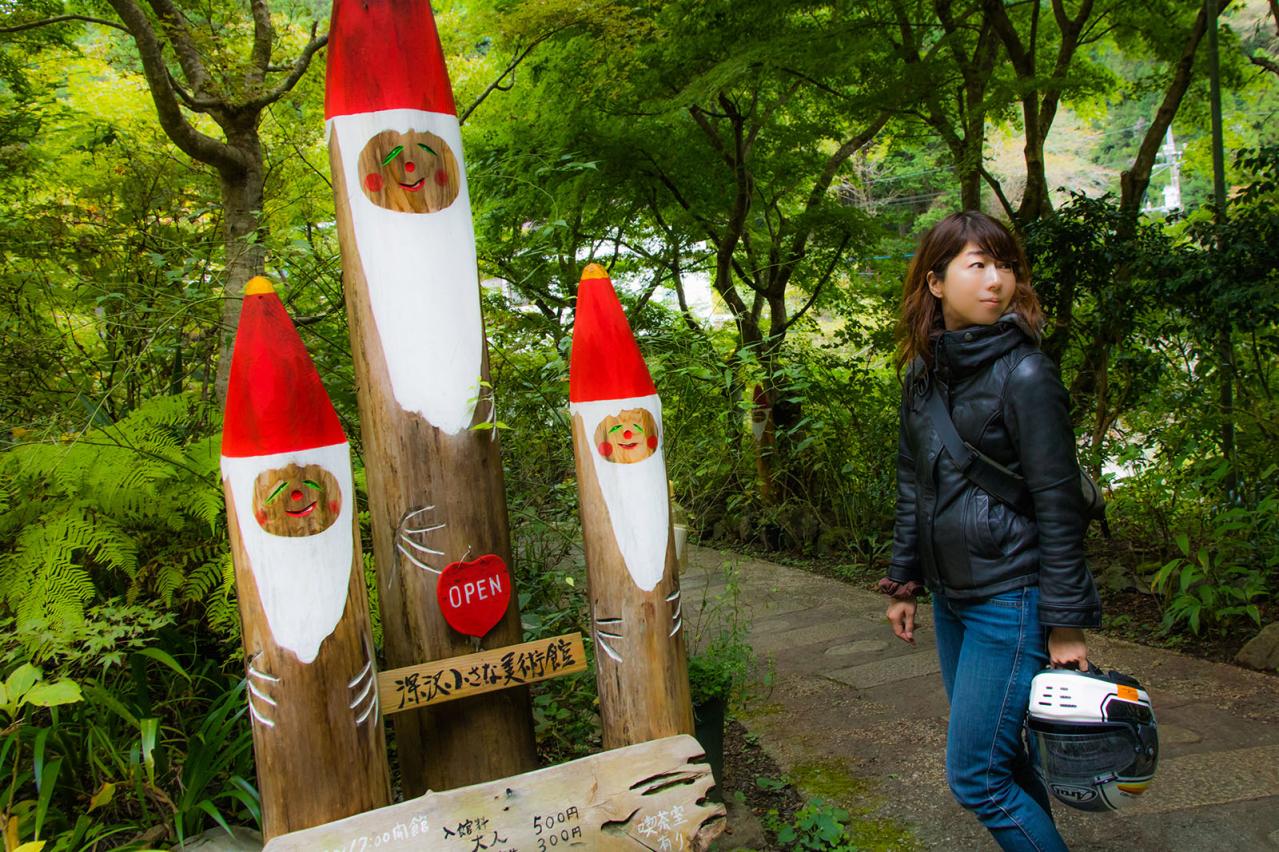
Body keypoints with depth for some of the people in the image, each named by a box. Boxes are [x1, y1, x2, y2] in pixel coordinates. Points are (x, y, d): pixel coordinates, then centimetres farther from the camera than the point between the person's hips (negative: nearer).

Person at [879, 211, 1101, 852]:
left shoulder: (1023, 373, -14)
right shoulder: (923, 373, 6)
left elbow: (1058, 504, -13)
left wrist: (1066, 623, -12)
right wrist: (904, 581, 15)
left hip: (1011, 601, -7)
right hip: (951, 599, 7)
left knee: (974, 775, -3)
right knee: (999, 756, 18)